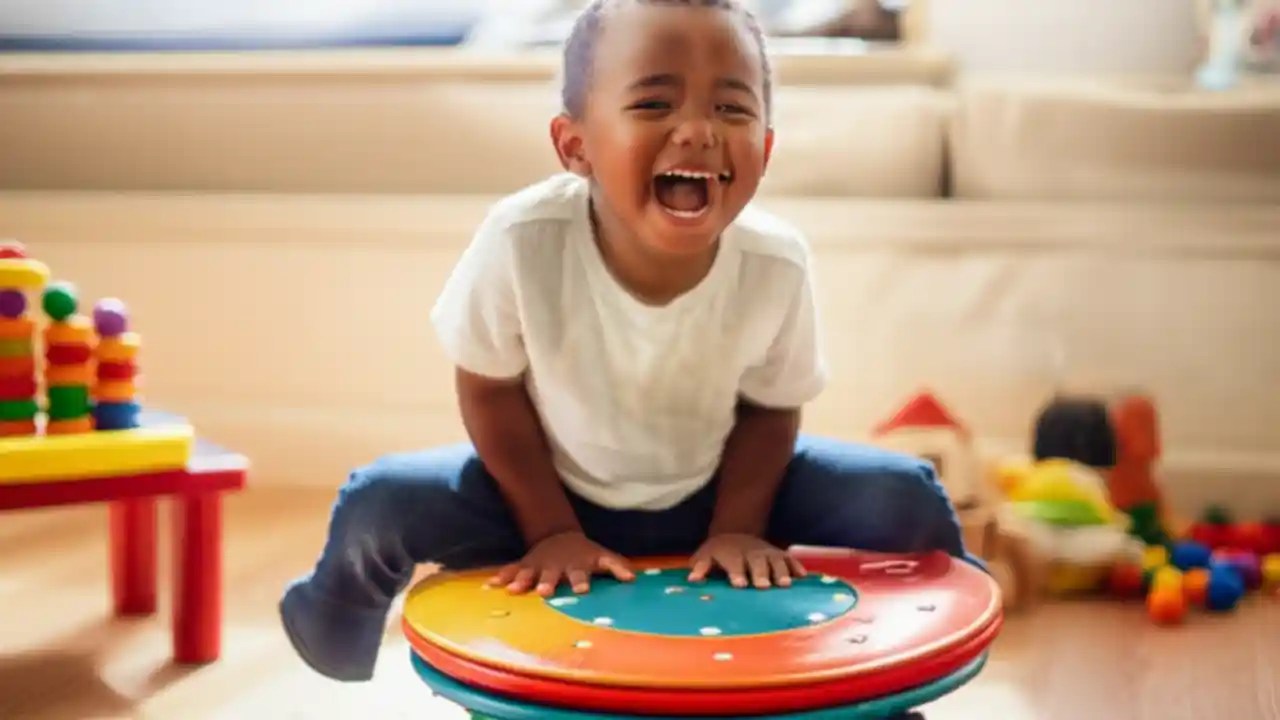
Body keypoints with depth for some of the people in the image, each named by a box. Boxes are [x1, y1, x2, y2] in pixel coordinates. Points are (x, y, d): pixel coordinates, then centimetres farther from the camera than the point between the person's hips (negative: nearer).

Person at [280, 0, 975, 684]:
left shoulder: (776, 265, -26)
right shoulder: (522, 240, -32)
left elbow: (771, 406, -7)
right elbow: (489, 389, -14)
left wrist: (738, 528, -16)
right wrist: (551, 530, -13)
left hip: (710, 494, 1)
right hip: (557, 493, -1)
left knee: (903, 496, -17)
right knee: (378, 506, -21)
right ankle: (338, 652, 16)